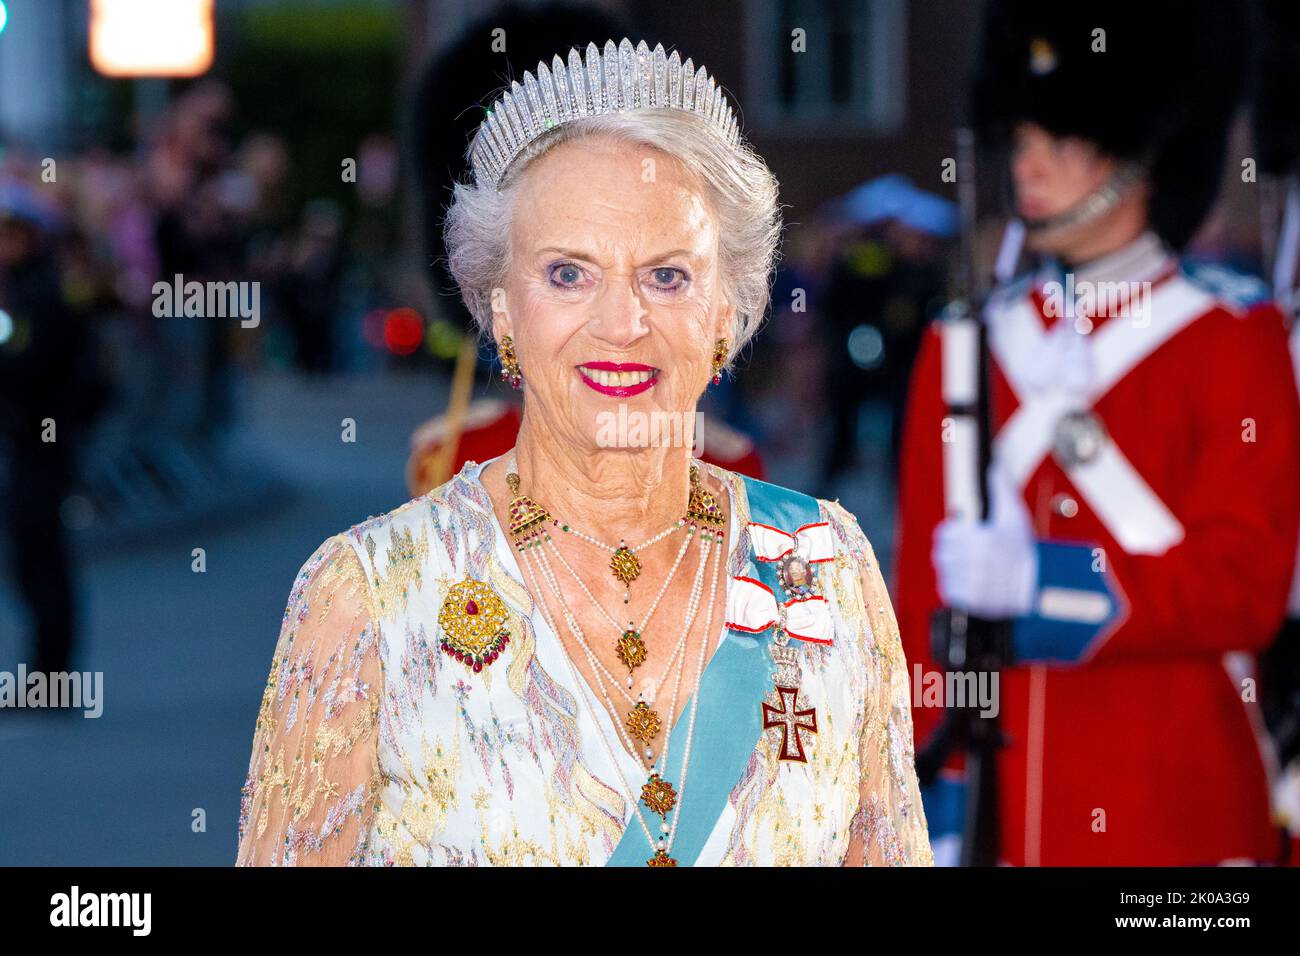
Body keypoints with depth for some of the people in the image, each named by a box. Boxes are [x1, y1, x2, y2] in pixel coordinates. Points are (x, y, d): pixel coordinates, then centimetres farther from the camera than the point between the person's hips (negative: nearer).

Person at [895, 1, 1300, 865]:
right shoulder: (967, 346, 10)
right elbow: (923, 596, 9)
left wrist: (1036, 578, -18)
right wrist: (932, 809, 4)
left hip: (1177, 815, -3)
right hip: (998, 815, 3)